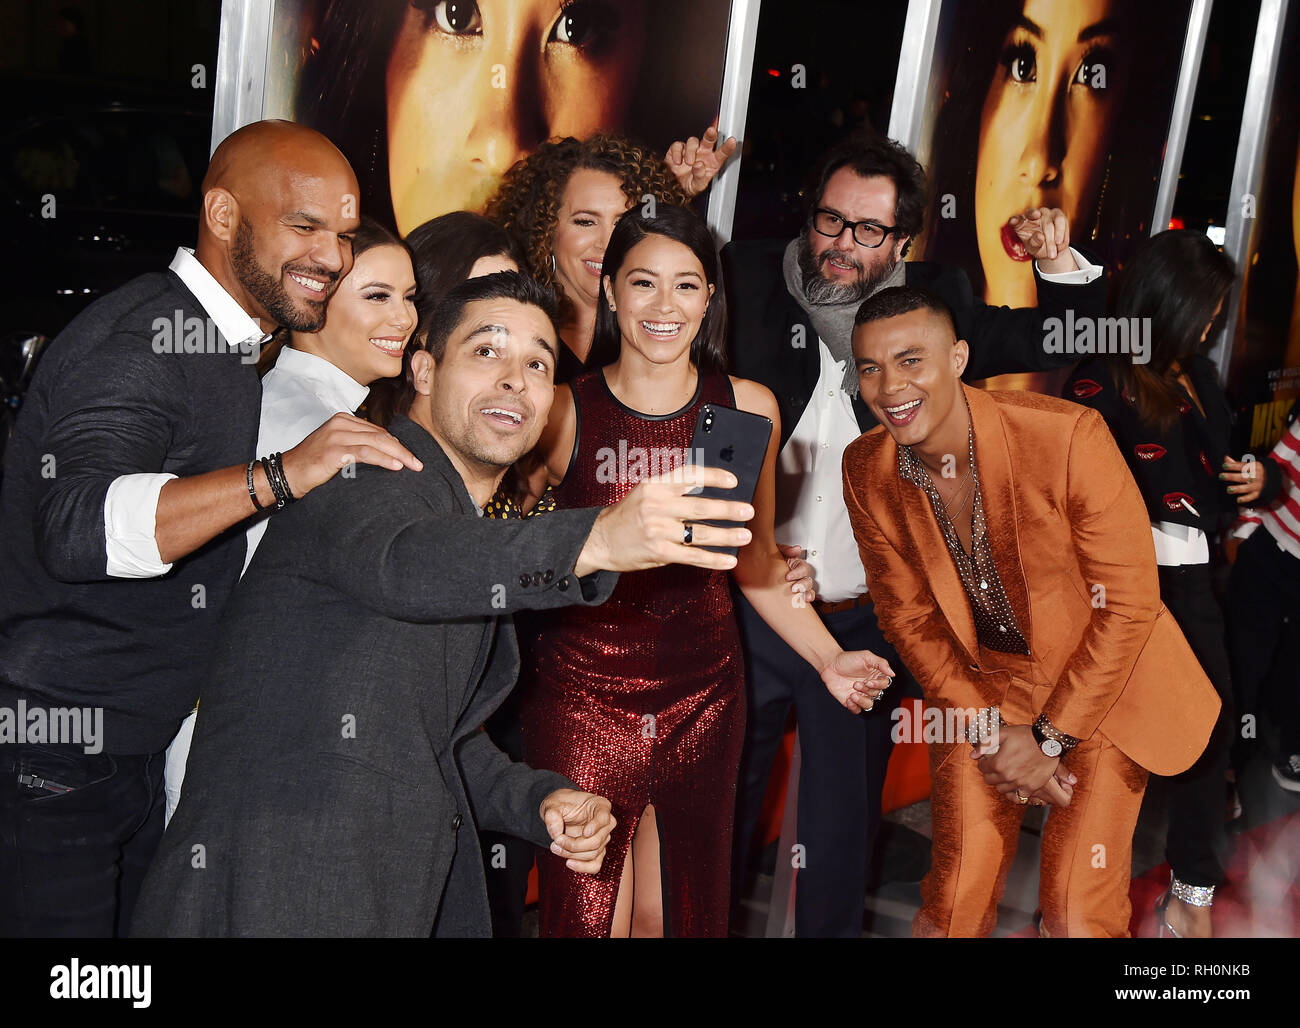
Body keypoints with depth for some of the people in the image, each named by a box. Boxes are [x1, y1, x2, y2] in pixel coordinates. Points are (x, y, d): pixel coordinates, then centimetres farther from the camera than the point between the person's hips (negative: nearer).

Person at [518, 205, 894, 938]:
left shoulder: (749, 408, 3)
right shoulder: (565, 412, -7)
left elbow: (757, 560, 10)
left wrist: (828, 658, 1)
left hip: (702, 693, 3)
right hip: (580, 691, -3)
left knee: (682, 907, 12)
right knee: (586, 912, 1)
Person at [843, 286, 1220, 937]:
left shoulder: (1069, 435, -23)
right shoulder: (865, 470, -9)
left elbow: (1129, 602, -17)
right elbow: (909, 616, 1)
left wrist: (1047, 739, -14)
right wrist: (991, 731, -9)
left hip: (1100, 682, -3)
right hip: (977, 683, 3)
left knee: (1077, 914, -8)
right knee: (952, 906, -1)